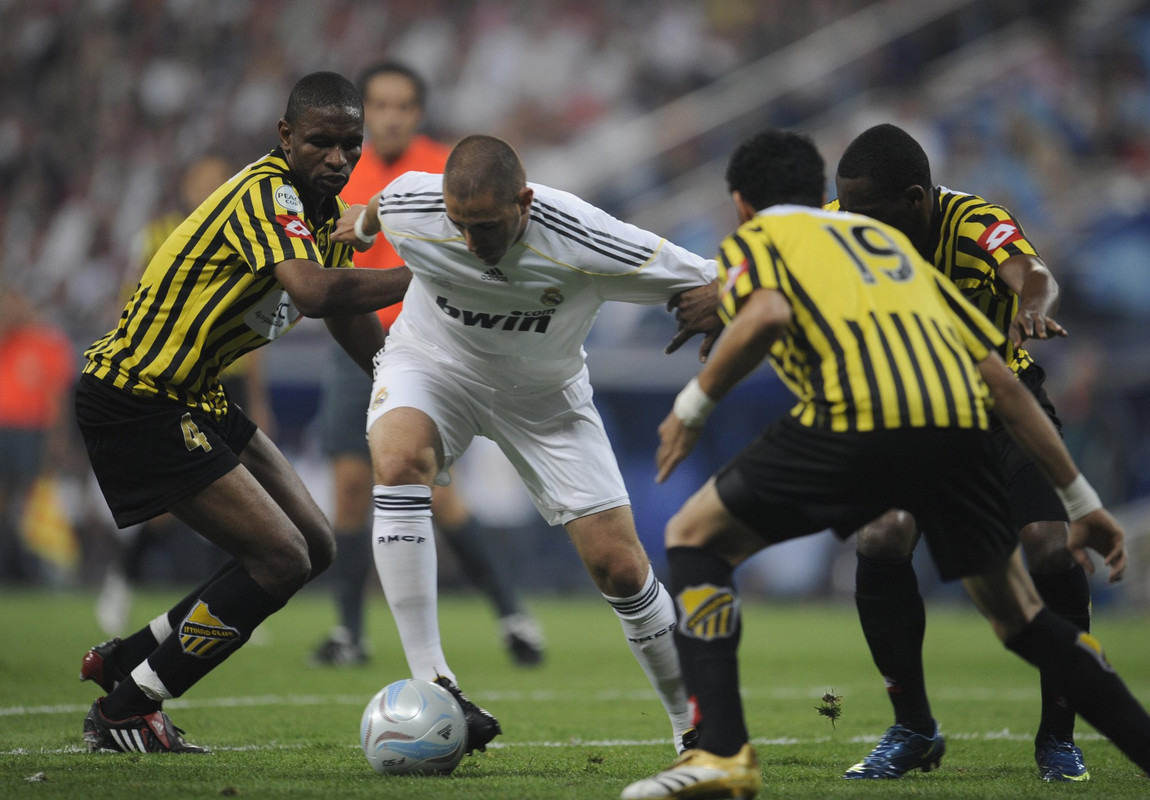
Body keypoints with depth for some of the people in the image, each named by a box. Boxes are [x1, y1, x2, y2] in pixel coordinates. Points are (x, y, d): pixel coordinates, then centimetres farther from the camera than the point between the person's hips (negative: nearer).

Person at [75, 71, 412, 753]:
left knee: (314, 548, 11)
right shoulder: (266, 195, -21)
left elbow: (352, 320, 25)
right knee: (282, 558, -14)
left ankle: (124, 662, 20)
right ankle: (124, 712, -2)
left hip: (197, 399, 10)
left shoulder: (324, 212, 11)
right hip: (136, 399, -10)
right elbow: (313, 289, -39)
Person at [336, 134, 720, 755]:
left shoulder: (586, 245, -32)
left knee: (618, 565, -6)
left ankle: (693, 725, 17)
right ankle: (429, 682, -33)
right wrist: (360, 223, 21)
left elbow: (711, 284, -21)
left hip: (543, 394, 0)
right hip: (429, 362, 0)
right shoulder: (406, 207, -27)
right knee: (398, 460, -34)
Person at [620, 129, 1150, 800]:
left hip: (857, 417, -5)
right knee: (1016, 613, 23)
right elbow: (1002, 376, 29)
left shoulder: (753, 240, 22)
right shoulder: (892, 240, 36)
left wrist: (694, 405, 8)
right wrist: (1083, 499, 30)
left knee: (696, 538, 13)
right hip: (959, 418, 5)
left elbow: (767, 315, -6)